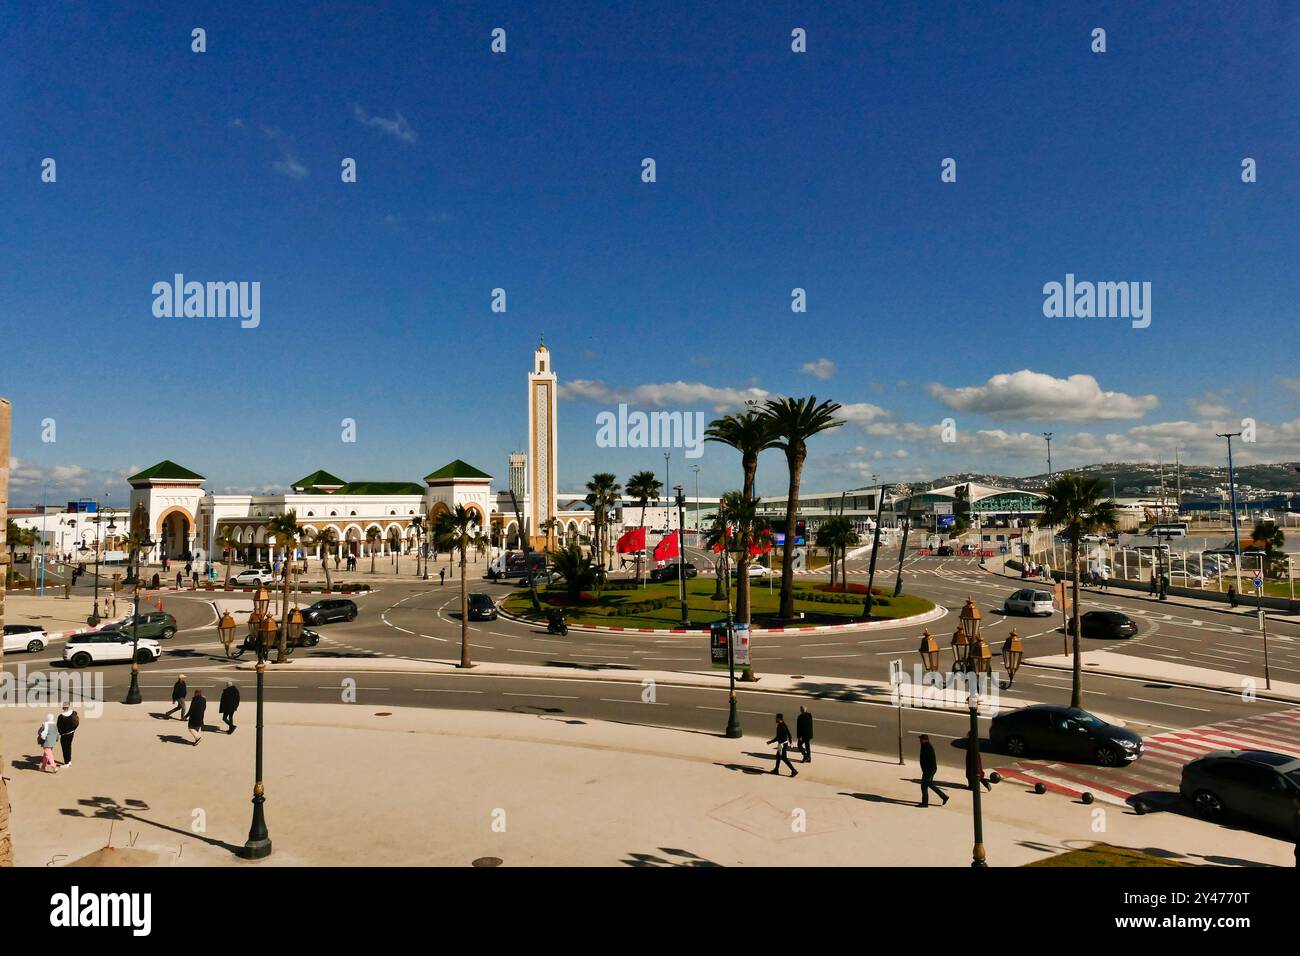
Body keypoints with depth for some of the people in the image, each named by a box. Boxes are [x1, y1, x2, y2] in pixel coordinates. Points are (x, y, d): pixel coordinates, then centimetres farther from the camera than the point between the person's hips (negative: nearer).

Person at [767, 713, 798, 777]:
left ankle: (794, 771, -3)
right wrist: (790, 743, 21)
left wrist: (770, 742, -16)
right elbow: (789, 734, 12)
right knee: (778, 756, 20)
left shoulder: (780, 727, -23)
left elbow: (777, 737, -24)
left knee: (784, 758, -2)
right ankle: (776, 770, 30)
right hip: (786, 743, 10)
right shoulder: (784, 725, 5)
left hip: (782, 744, -10)